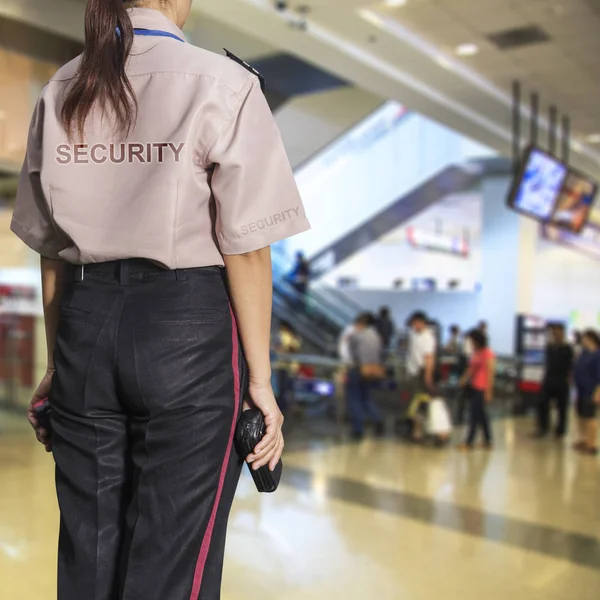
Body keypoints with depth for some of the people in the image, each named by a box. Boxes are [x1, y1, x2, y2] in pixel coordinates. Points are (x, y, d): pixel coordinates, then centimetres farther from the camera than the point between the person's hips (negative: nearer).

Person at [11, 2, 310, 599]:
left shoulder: (59, 93, 9)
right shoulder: (220, 84, -6)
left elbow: (50, 249, 10)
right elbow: (244, 250, -9)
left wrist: (56, 364, 17)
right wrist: (259, 377, -3)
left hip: (85, 324, 5)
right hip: (187, 326, -5)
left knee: (86, 551, 16)